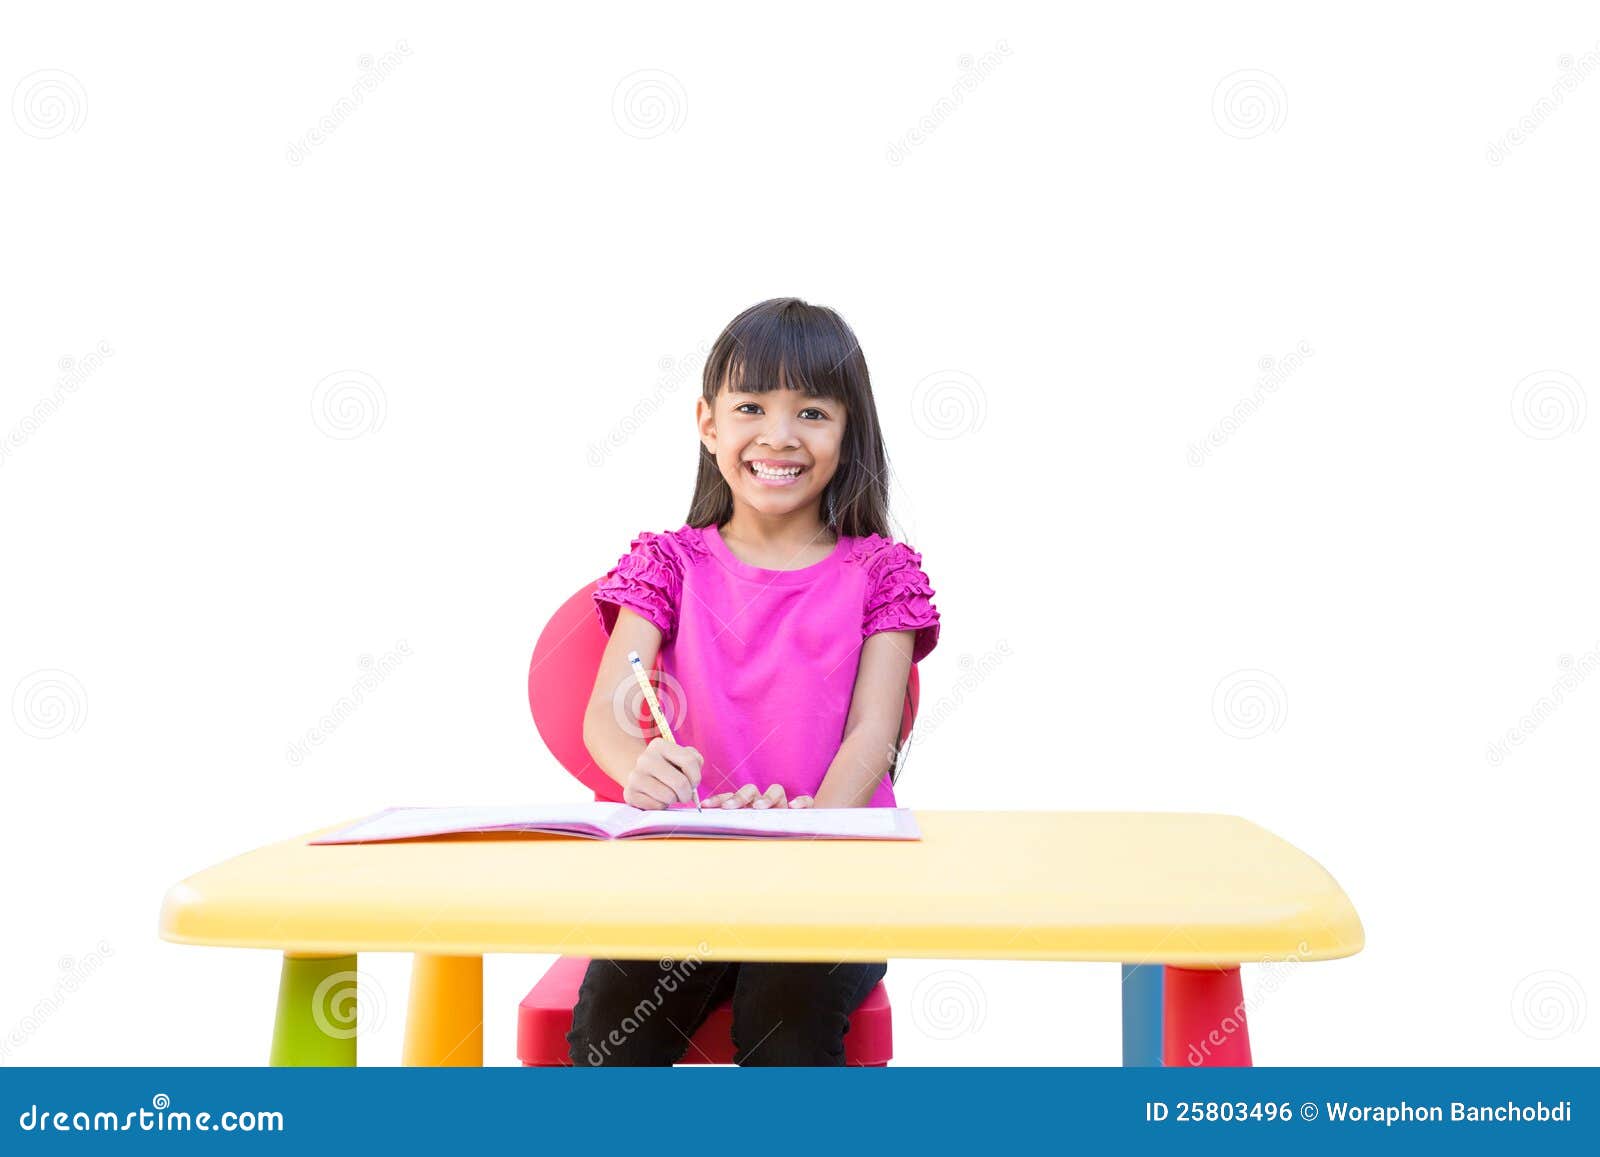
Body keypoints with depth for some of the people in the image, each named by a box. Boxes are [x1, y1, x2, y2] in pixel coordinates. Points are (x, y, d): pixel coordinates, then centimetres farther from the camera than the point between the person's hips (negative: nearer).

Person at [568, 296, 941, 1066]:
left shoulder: (877, 575, 8)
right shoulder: (671, 566, 10)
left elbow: (872, 734, -4)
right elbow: (603, 714, -5)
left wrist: (813, 823, -26)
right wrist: (642, 769, -30)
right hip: (686, 862, 1)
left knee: (788, 1009, -31)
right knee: (608, 1020, -25)